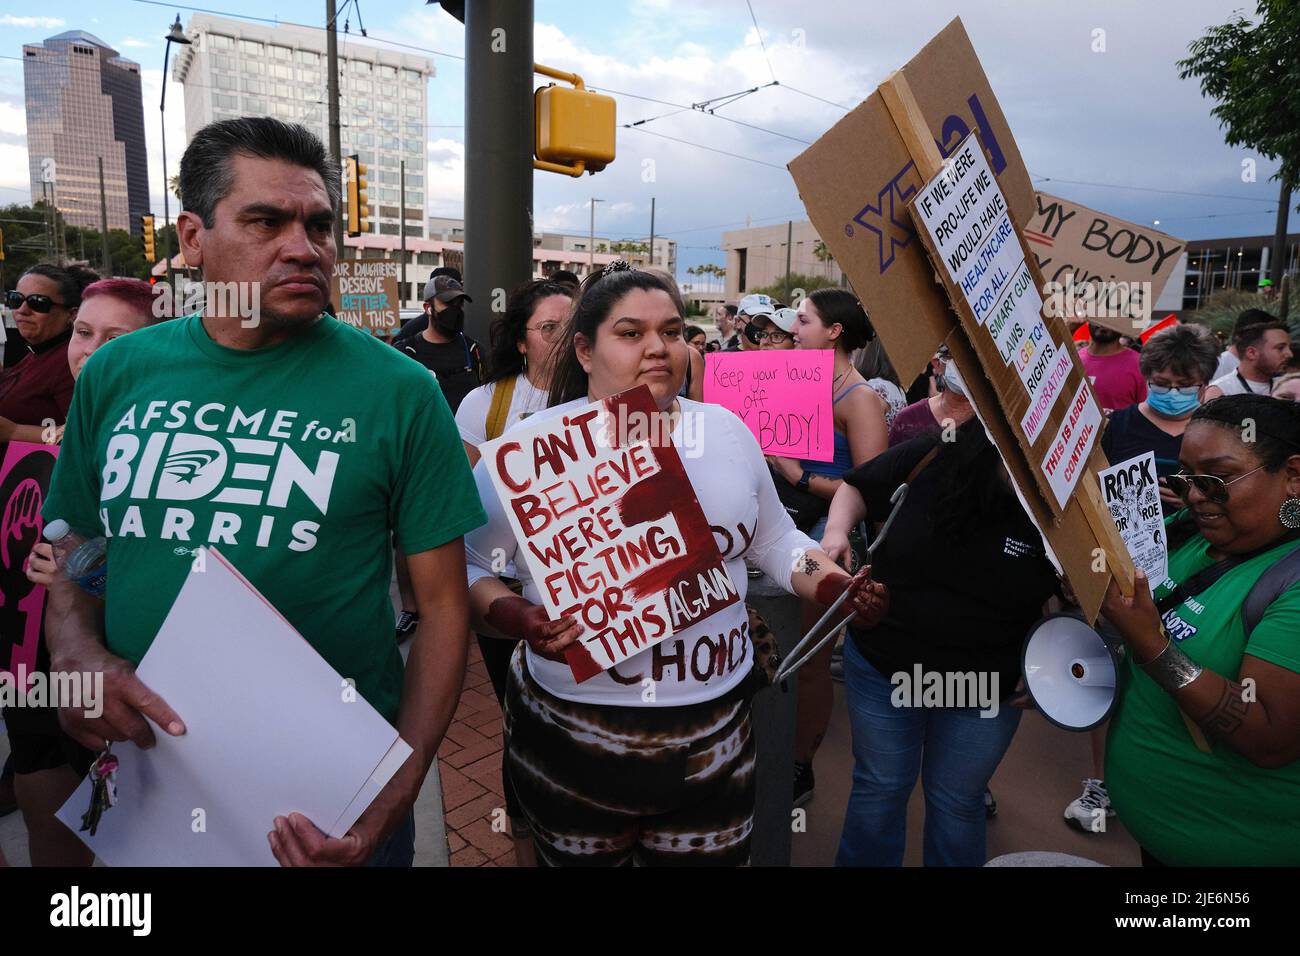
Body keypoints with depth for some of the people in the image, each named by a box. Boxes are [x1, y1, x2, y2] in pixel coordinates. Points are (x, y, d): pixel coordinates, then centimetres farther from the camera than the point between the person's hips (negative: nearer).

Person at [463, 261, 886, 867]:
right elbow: (462, 563, -6)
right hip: (574, 737, -2)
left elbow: (773, 540, 14)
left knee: (713, 858, 19)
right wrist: (514, 616, -24)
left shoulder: (727, 431, 3)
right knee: (580, 857, 19)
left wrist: (828, 582, -4)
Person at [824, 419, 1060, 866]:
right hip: (882, 662, 1)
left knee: (956, 801, 19)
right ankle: (860, 861, 43)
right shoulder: (931, 458, -15)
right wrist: (836, 533, -18)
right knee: (880, 788, 18)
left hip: (986, 688, 0)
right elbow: (857, 486, 0)